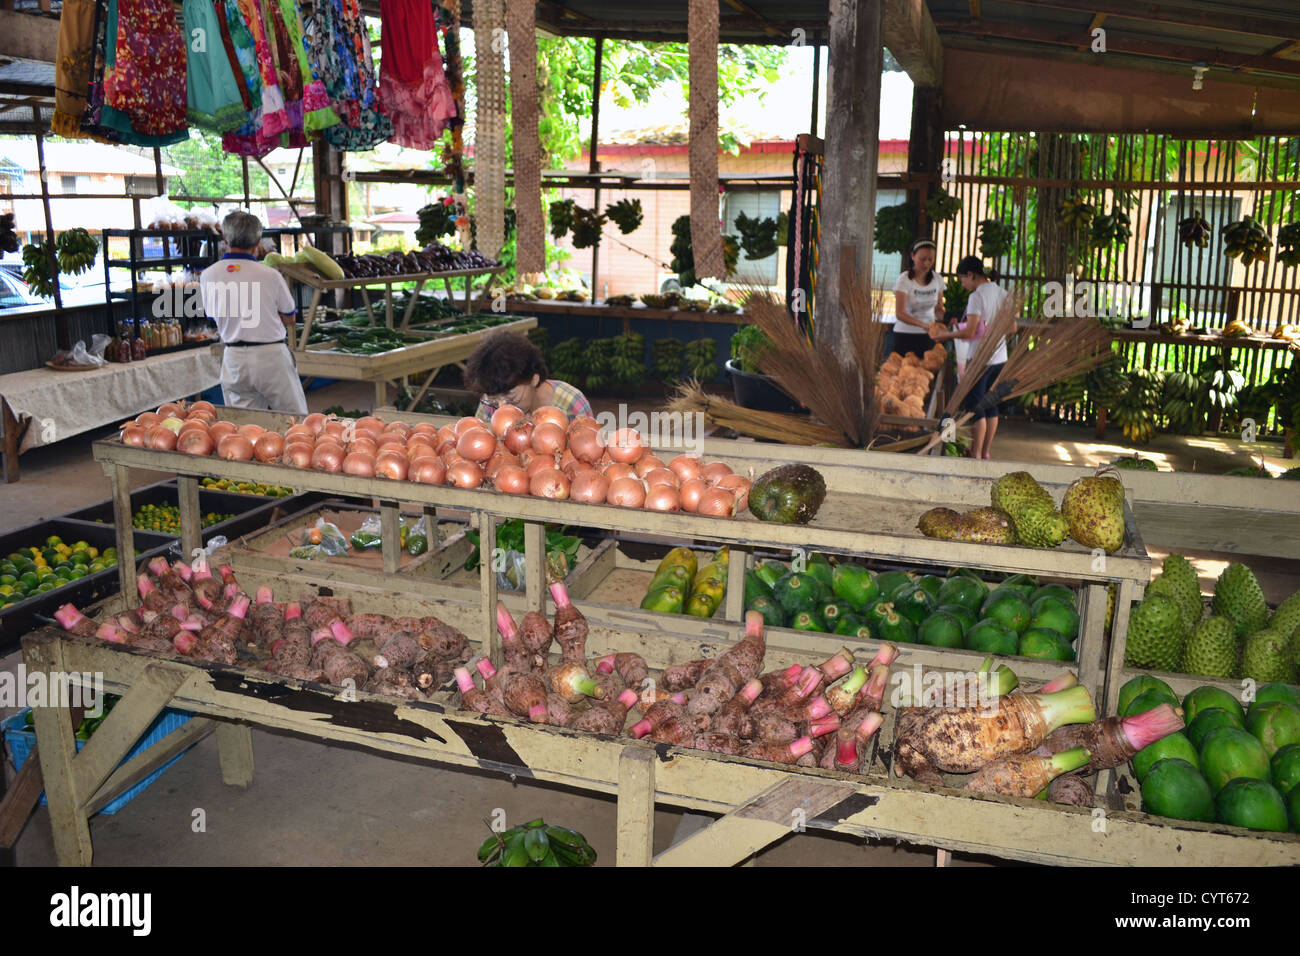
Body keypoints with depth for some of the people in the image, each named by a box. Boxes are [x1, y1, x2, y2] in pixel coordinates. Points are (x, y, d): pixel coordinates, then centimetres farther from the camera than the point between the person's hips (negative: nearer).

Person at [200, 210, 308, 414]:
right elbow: (289, 319, 2)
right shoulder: (270, 275, -10)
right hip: (271, 355, -4)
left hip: (234, 357, 4)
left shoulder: (208, 276, 0)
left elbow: (212, 315, 14)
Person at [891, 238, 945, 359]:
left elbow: (938, 308, 12)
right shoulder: (904, 279, -12)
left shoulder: (937, 279, 4)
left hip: (928, 334, 4)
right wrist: (923, 324, -35)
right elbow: (900, 314, -20)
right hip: (905, 334, -4)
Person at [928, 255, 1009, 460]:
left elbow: (970, 332, -19)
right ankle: (986, 452, 21)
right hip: (1000, 357, 8)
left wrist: (947, 335, -5)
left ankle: (976, 454, 2)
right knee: (991, 406, 14)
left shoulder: (977, 296, -15)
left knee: (975, 407, -1)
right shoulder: (1003, 294, 9)